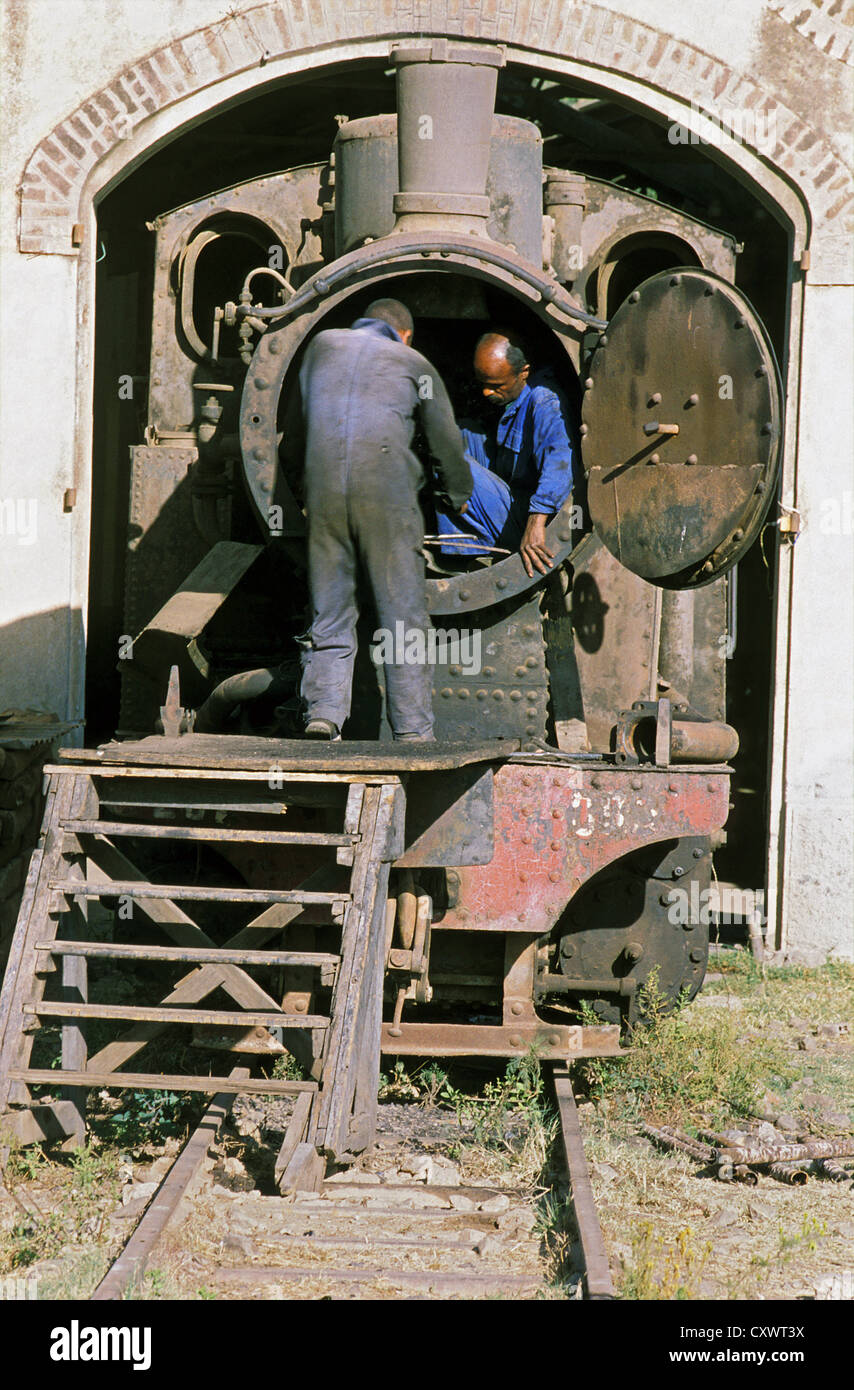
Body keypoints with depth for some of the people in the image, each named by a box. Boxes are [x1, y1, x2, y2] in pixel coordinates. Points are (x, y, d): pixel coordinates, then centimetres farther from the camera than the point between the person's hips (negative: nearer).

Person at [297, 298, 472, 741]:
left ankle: (323, 711, -6)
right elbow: (446, 442, 19)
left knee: (329, 614, 8)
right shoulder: (414, 363, 14)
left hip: (323, 488, 2)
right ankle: (413, 730, -1)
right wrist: (458, 496, 36)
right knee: (403, 615, 1)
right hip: (386, 492, -2)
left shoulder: (324, 343, 21)